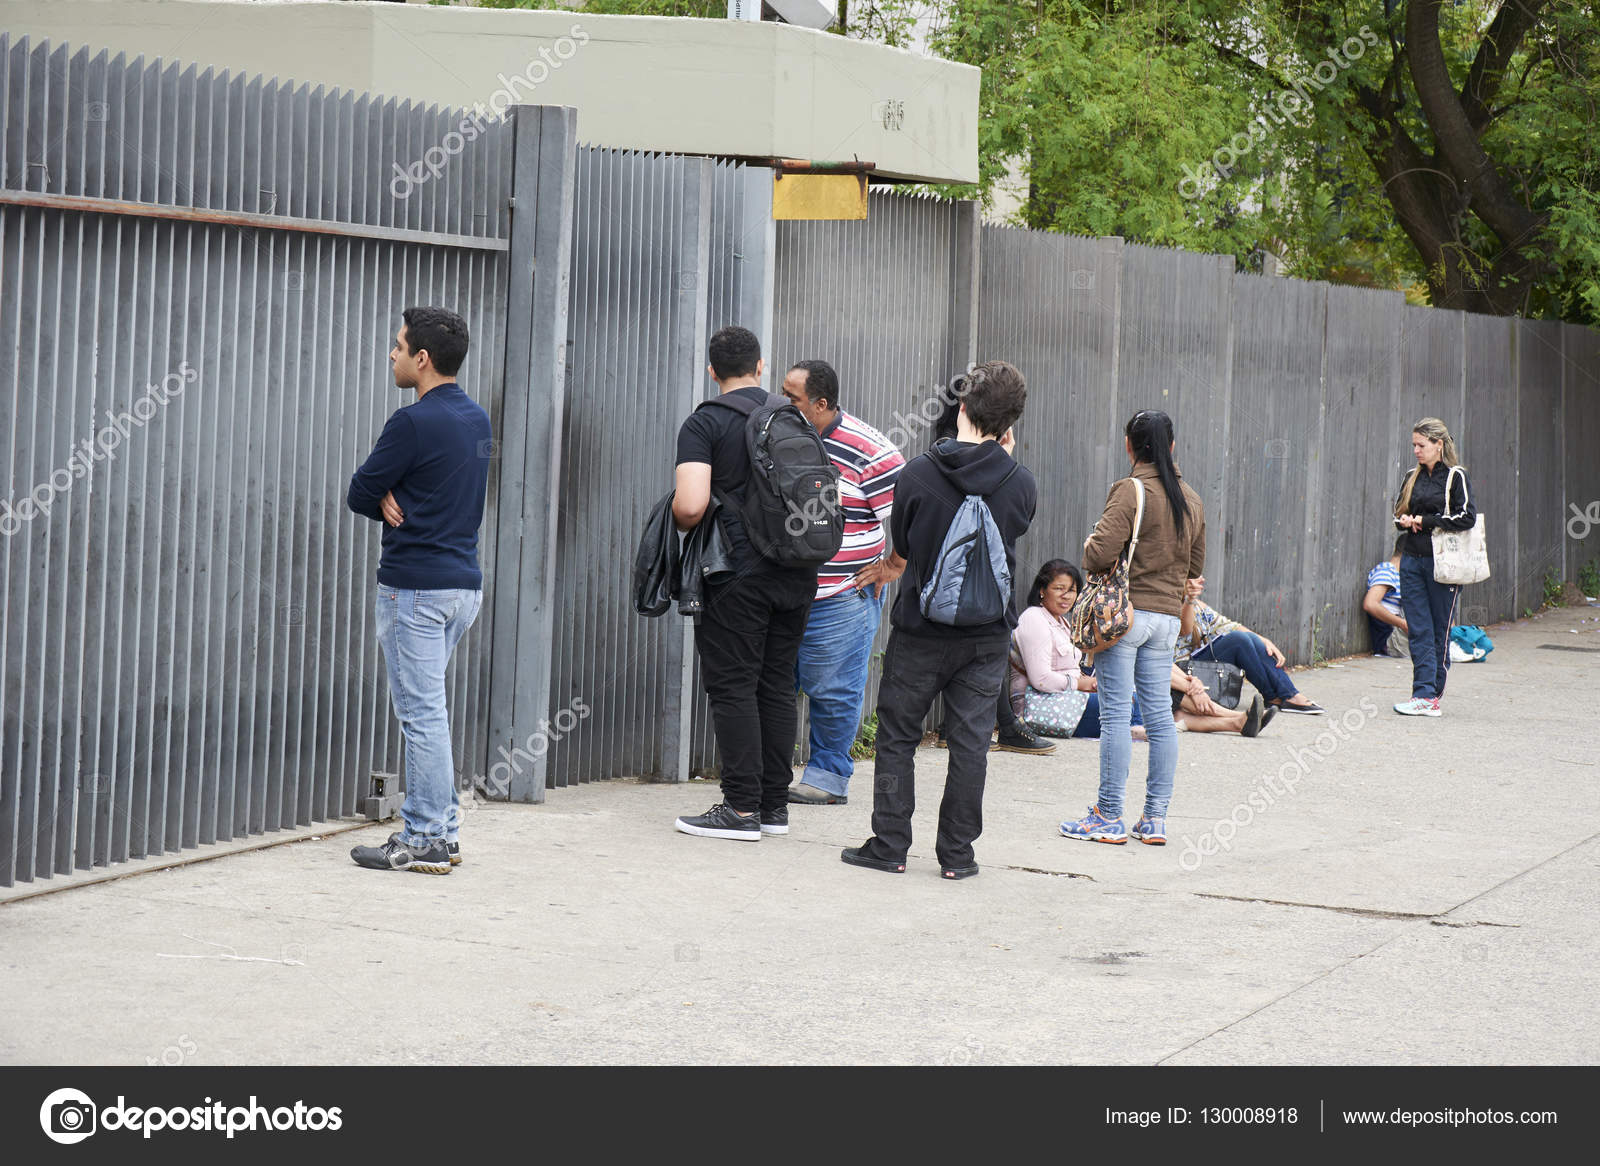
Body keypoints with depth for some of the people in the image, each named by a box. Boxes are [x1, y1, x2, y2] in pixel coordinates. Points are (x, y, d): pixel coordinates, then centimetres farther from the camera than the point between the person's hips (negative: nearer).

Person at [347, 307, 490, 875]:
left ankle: (424, 842, 0)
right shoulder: (477, 418, 11)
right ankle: (442, 828, 19)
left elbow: (359, 493, -10)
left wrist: (388, 504, 8)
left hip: (415, 587, -9)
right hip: (464, 580, 9)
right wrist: (399, 504, -1)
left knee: (421, 712, -4)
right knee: (426, 706, 17)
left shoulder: (415, 422, -17)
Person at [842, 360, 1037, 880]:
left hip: (921, 627, -1)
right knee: (970, 741, 7)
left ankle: (889, 845, 11)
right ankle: (957, 853, 10)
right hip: (987, 632, 2)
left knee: (897, 737, 10)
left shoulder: (917, 473, -11)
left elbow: (901, 553, 0)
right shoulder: (1020, 482, -7)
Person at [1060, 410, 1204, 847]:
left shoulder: (1130, 491, -12)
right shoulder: (1191, 499, 11)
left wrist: (1089, 548, 2)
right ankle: (1155, 818, 11)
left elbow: (1101, 553, -19)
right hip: (1168, 616, 7)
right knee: (1160, 713, 8)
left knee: (1115, 713, -3)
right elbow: (1195, 565, 19)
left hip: (1127, 610, -7)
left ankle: (1109, 818, 0)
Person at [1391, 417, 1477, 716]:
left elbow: (1467, 517, -12)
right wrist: (1404, 520, 0)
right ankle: (1425, 695, -3)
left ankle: (1430, 694, 4)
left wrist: (1424, 521, -11)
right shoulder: (1413, 477, 13)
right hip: (1412, 559, 5)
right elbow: (1398, 510, 24)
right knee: (1419, 631, -1)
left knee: (1440, 631, 0)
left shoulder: (1455, 477, -4)